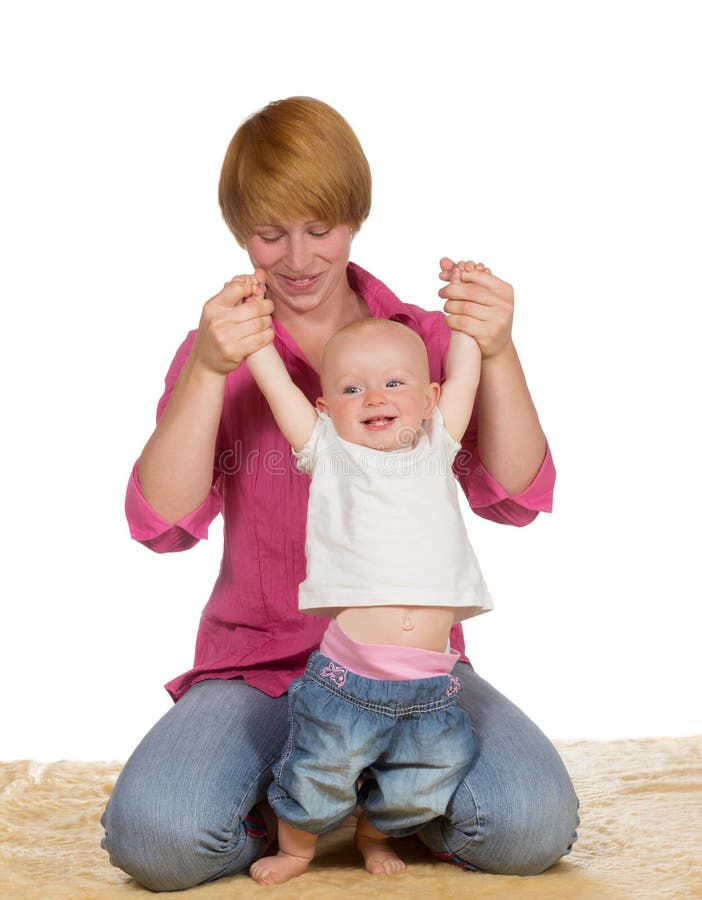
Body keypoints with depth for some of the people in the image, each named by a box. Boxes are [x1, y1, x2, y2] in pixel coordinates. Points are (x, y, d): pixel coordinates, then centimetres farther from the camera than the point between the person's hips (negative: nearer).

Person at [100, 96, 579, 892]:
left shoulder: (424, 339, 5)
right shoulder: (221, 350, 3)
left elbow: (516, 498, -6)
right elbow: (163, 524, -11)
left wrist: (497, 353, -21)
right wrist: (208, 371, -24)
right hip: (257, 665, 0)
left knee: (531, 825, -24)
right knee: (159, 835, -27)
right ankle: (277, 794, 5)